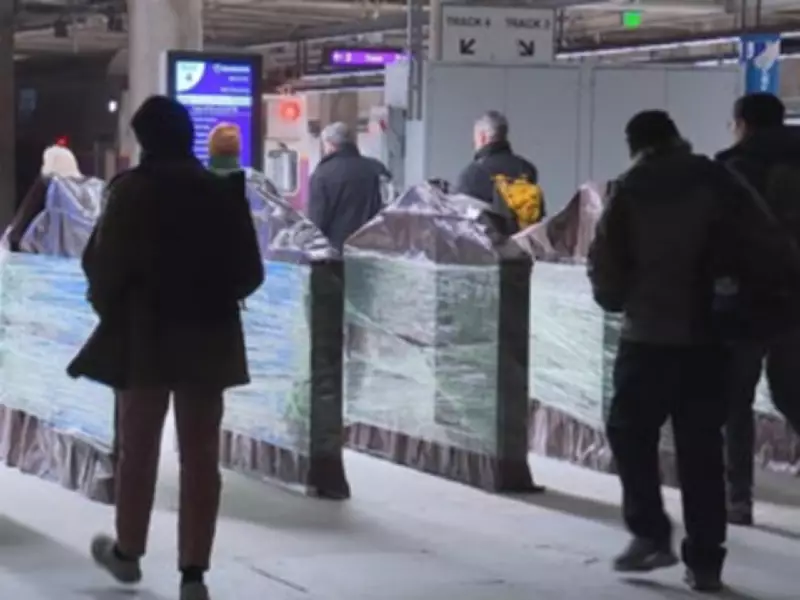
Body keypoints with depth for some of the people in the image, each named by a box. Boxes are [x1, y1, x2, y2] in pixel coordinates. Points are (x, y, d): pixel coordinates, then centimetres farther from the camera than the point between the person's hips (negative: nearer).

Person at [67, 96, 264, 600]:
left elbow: (104, 264, -10)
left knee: (138, 449, 14)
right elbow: (250, 273, 4)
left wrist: (108, 306, 9)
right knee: (201, 456, 4)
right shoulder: (224, 193, 2)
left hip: (144, 335, -2)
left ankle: (128, 552, 29)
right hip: (209, 337, 2)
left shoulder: (132, 191, -10)